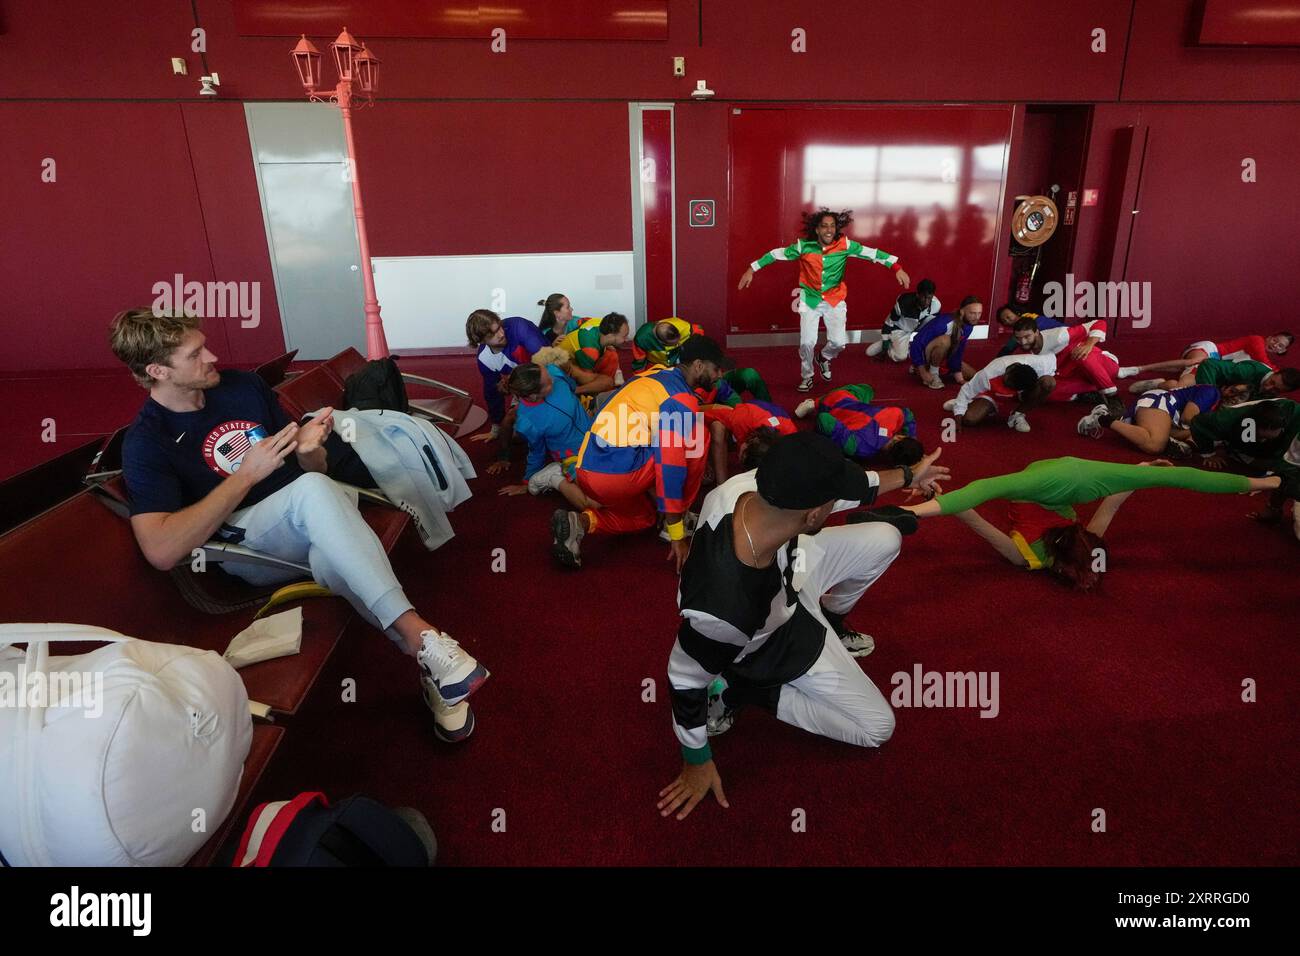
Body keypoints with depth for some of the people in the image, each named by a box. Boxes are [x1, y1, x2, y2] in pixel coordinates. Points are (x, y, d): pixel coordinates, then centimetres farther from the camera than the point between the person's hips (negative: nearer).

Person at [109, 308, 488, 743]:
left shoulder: (244, 385, 6)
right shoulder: (145, 442, -7)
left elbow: (315, 467, 14)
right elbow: (161, 551, -21)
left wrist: (308, 447, -11)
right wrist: (247, 474, -19)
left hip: (311, 519, 4)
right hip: (247, 546, -3)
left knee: (332, 560, -35)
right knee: (311, 489, -36)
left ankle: (434, 669, -33)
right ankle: (418, 634, -41)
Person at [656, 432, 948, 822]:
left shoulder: (748, 486, -33)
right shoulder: (725, 609, -47)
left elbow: (817, 485, -11)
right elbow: (686, 678, -28)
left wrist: (908, 476, 6)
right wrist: (698, 763, -8)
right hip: (782, 646, -5)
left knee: (885, 539, 9)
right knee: (877, 727, 5)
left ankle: (829, 624, 32)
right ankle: (745, 689, 7)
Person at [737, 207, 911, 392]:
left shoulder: (844, 245, -12)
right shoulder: (804, 246, -14)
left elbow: (872, 253, -10)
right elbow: (776, 254, -5)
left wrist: (897, 268, -17)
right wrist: (751, 270, -5)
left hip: (835, 300, 1)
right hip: (810, 299, -1)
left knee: (838, 342, -5)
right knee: (807, 342, -6)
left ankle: (824, 358, 32)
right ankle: (807, 377, 21)